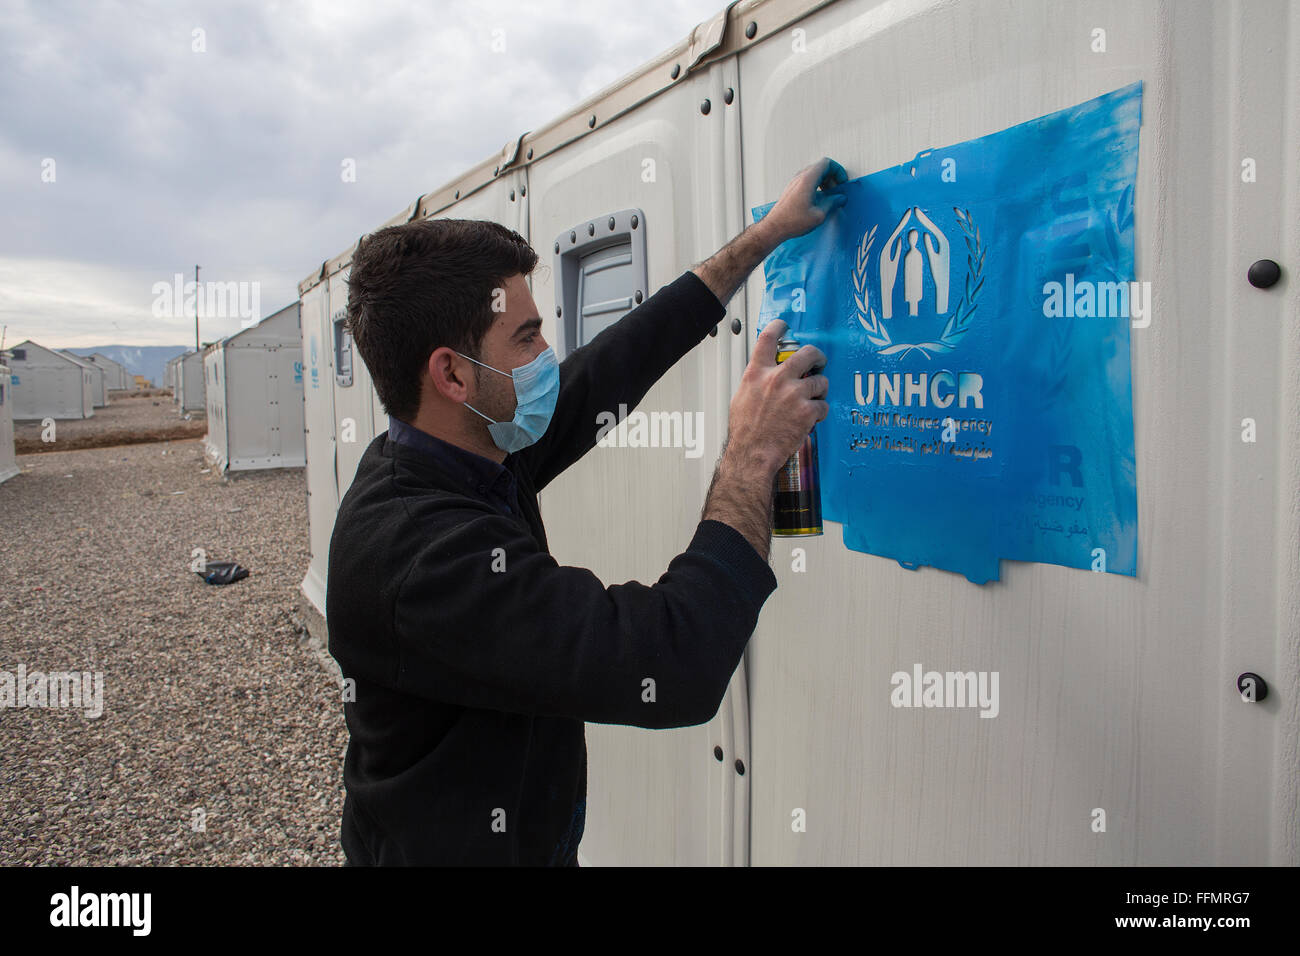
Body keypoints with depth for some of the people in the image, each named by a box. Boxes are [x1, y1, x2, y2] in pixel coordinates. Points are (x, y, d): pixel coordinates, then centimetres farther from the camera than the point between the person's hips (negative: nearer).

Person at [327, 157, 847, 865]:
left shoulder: (472, 460, -7)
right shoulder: (414, 546, -34)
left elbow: (616, 363, 2)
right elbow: (675, 668, -39)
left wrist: (767, 233, 9)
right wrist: (753, 451, -28)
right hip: (455, 849, -8)